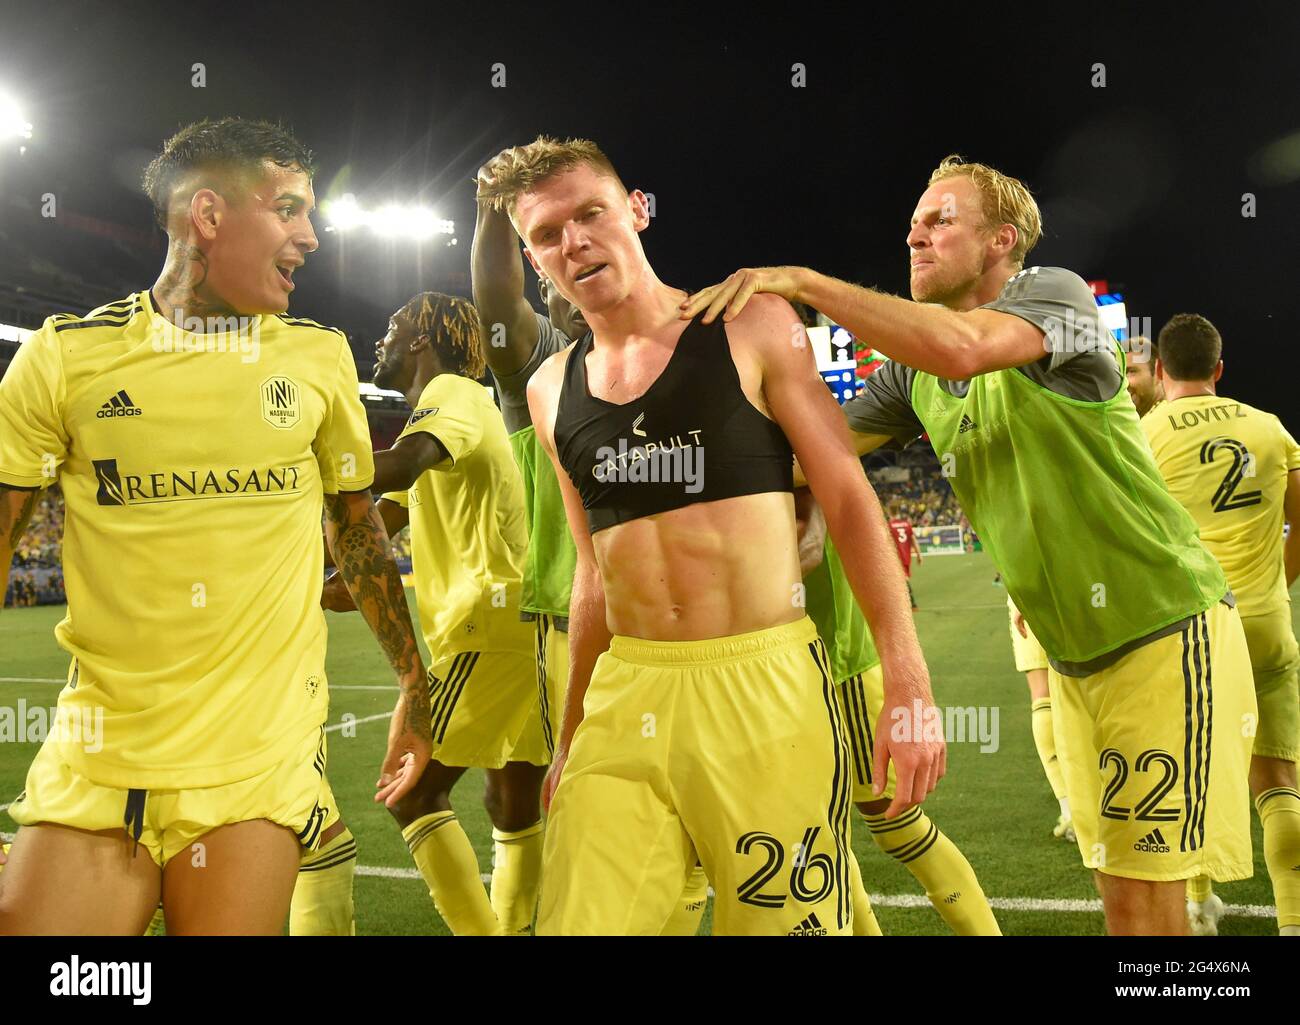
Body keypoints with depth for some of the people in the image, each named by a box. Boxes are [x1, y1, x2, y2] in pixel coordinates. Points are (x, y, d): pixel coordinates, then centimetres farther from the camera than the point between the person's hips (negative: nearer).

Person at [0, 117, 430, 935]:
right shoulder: (66, 354, 0)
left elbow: (359, 529, 15)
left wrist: (416, 688, 16)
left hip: (262, 766, 1)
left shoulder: (321, 357, 6)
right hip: (95, 766, 0)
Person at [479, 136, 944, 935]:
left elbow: (849, 499, -3)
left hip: (765, 687, -3)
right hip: (624, 697, 4)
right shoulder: (552, 391, 11)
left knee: (784, 918, 3)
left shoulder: (752, 328, -1)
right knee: (578, 919, 0)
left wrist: (909, 685, -11)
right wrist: (570, 733, 20)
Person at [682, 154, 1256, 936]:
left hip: (1168, 634, -7)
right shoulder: (913, 370, 9)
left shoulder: (1055, 292, -12)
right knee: (1119, 887, 13)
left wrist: (803, 281, -32)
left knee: (1144, 896, -6)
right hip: (1076, 656, 7)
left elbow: (963, 346, -33)